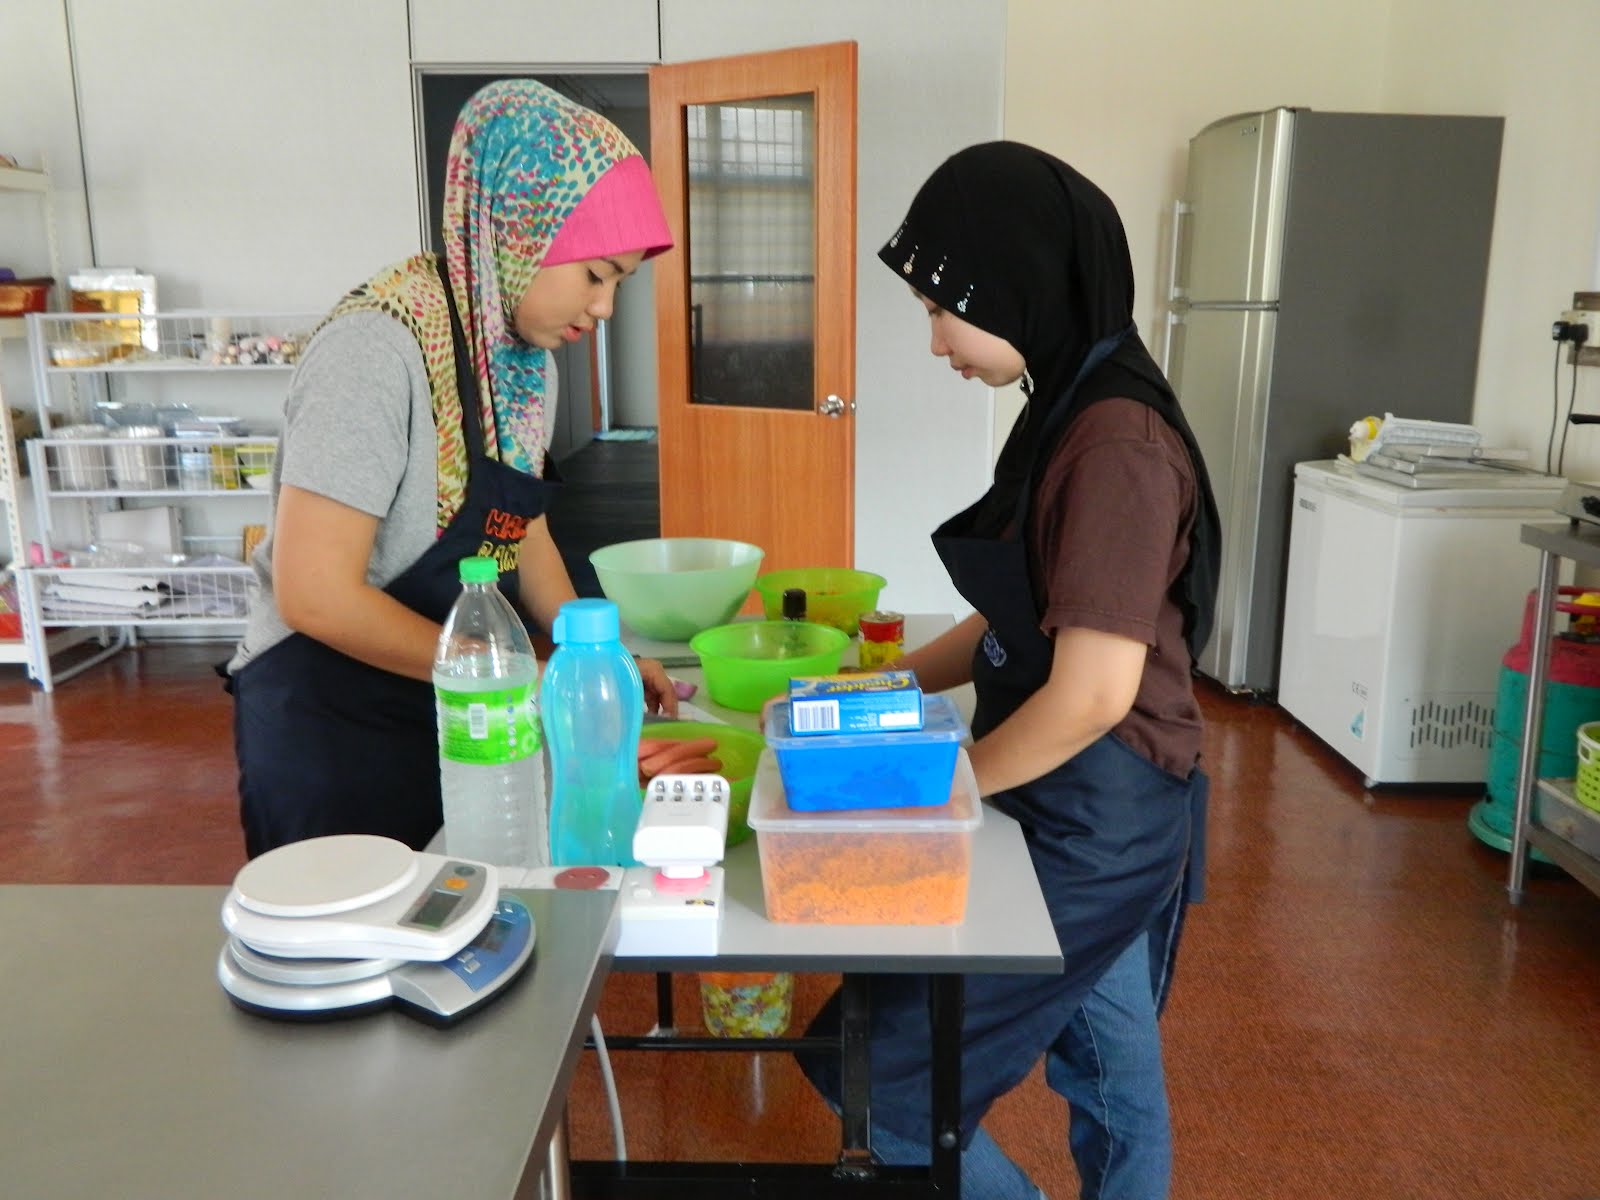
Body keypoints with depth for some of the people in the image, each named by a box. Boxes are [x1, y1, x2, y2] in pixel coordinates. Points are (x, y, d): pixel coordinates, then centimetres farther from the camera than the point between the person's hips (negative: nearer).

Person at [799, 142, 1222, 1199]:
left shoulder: (1117, 445, -24)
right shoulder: (1070, 413, 5)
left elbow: (1091, 696, -25)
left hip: (1093, 820, -9)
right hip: (1092, 813, 9)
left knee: (890, 1074, 3)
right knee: (1112, 1079, 25)